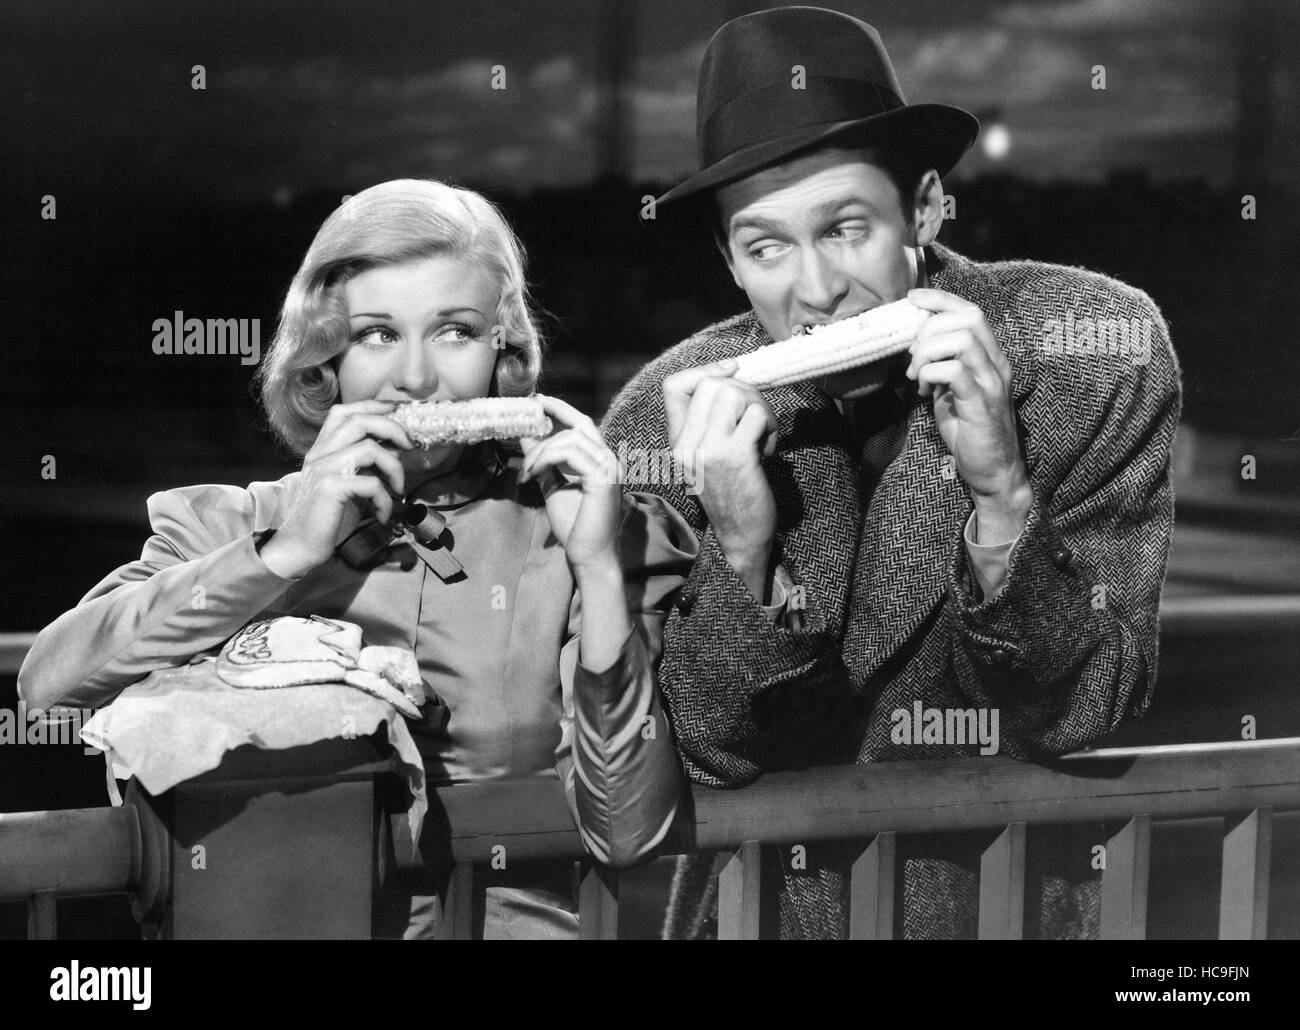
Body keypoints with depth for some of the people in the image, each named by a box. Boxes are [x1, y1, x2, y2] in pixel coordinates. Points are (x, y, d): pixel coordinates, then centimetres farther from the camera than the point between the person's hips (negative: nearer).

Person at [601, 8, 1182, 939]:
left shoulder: (1095, 352, -13)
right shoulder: (662, 424, -11)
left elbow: (1077, 716, -10)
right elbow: (714, 753, -8)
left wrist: (1003, 498, -26)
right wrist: (740, 546, -24)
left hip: (1016, 891, 0)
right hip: (773, 898, 0)